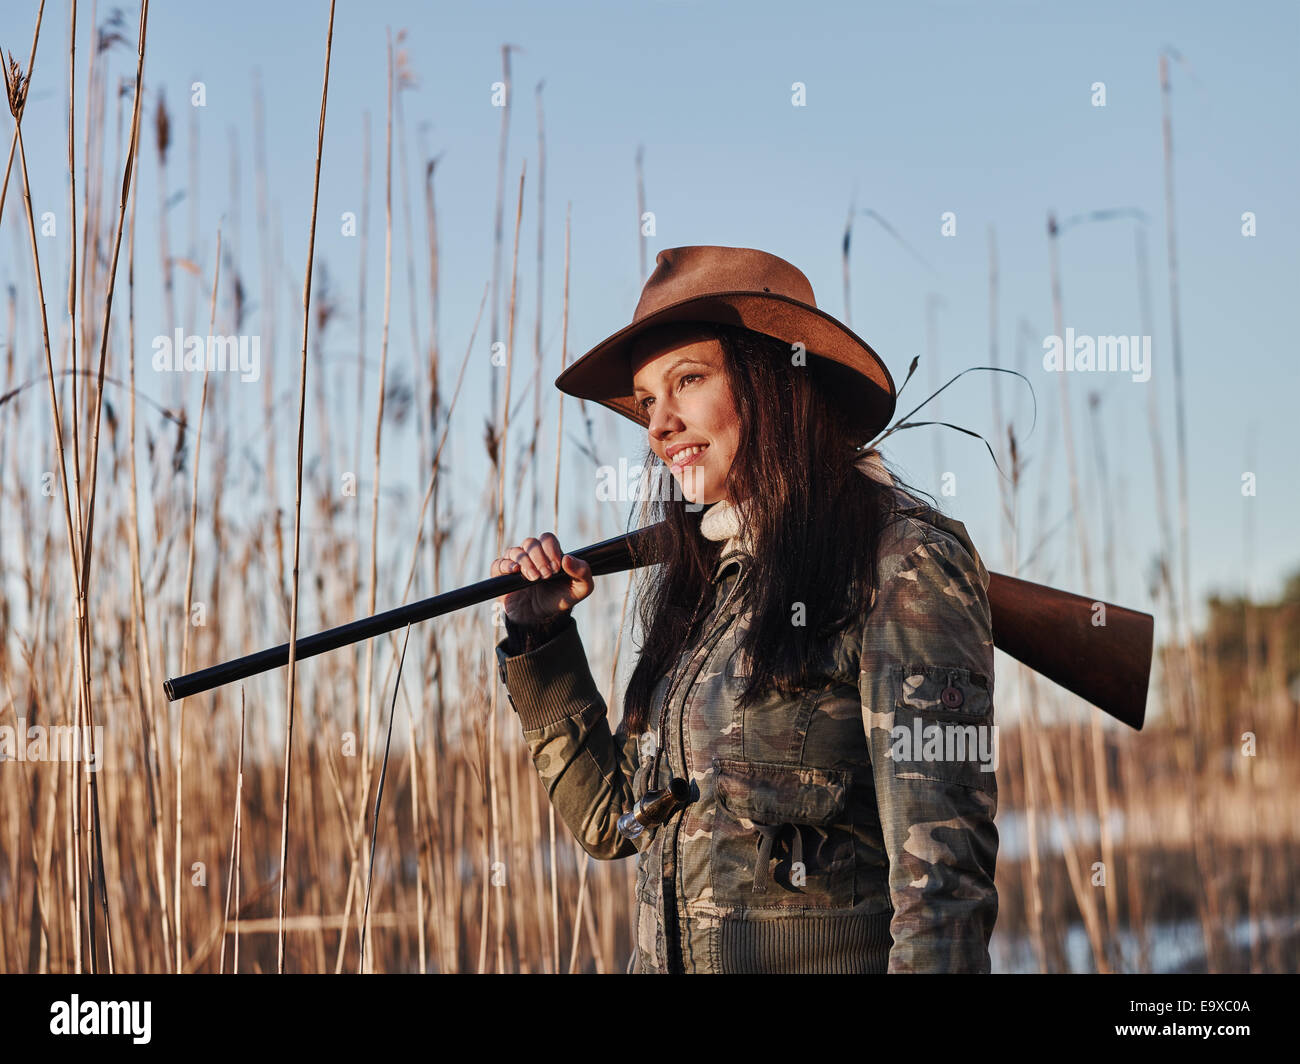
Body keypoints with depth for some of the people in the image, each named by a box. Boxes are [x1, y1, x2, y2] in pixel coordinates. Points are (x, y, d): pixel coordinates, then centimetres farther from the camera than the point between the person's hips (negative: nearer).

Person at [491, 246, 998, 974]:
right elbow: (611, 817, 16)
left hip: (828, 957, -7)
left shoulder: (903, 560, -9)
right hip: (668, 955, 7)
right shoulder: (711, 589, 12)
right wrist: (541, 637, 9)